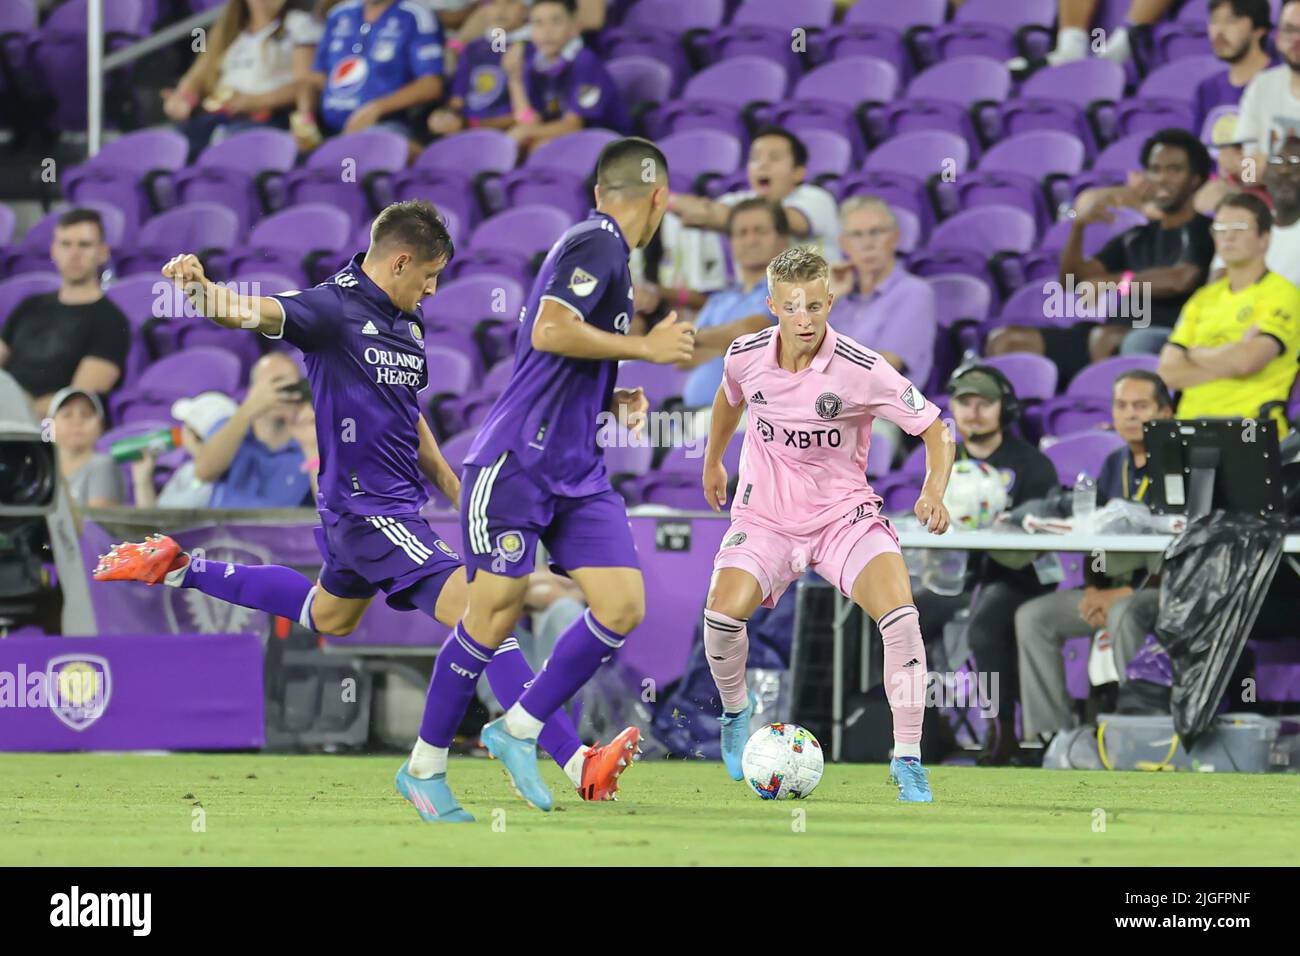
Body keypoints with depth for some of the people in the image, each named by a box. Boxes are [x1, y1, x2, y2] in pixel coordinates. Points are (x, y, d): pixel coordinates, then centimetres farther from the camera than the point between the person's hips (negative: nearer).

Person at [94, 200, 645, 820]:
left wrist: (453, 489, 27)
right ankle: (576, 763, -23)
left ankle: (182, 571, 44)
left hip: (398, 503, 10)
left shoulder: (407, 322, 11)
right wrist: (202, 290, -53)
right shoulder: (334, 310, -16)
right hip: (368, 507, -10)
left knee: (328, 617, 33)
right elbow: (250, 312, -32)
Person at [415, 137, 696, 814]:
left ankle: (516, 731, 8)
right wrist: (644, 346, -16)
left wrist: (610, 400, 14)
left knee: (622, 609, -3)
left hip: (577, 473, 9)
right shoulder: (596, 245, -10)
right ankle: (425, 764, 8)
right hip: (516, 463, -9)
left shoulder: (601, 248, 19)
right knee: (495, 612, -5)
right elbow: (549, 331, -25)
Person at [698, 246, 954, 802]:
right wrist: (712, 461, 30)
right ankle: (735, 708, 12)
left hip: (845, 514, -2)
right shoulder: (746, 357, -9)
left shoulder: (862, 370, -19)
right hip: (765, 516, 2)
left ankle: (907, 761, -11)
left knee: (900, 615, -25)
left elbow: (935, 429, -12)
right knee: (723, 612, -23)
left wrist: (933, 493, -29)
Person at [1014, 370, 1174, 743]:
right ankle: (1049, 730, -9)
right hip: (1113, 587, 8)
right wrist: (1093, 589, -2)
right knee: (1033, 616, -6)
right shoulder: (1114, 465, 14)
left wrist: (1123, 593, -22)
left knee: (1125, 614, -39)